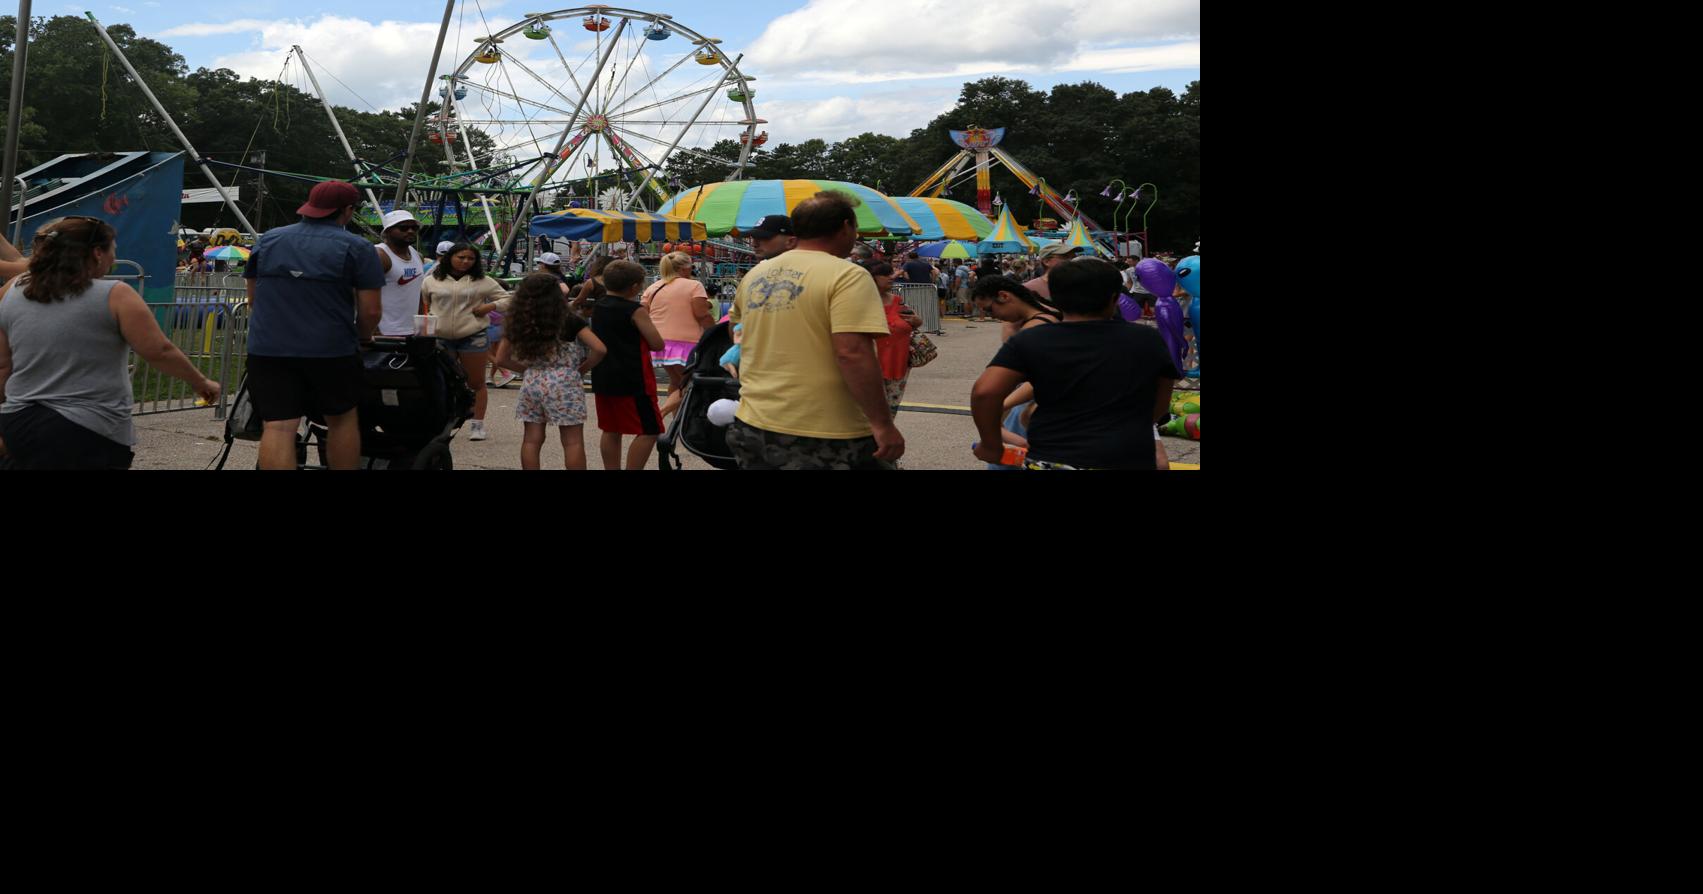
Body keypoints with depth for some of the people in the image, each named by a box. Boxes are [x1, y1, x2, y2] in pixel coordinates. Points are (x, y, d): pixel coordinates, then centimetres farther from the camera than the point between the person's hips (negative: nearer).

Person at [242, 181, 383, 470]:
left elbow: (252, 297, 18)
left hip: (267, 348, 3)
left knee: (278, 426, -2)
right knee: (342, 419, 15)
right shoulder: (357, 248, -2)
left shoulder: (268, 240, 11)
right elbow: (371, 310, -5)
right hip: (331, 349, -2)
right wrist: (362, 338, 15)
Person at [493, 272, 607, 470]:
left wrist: (530, 369, 13)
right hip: (564, 384, -4)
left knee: (531, 439, 10)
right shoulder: (570, 321, -8)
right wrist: (582, 370, 1)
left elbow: (501, 359, 8)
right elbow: (599, 349, -14)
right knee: (573, 441, 3)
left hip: (532, 383, 4)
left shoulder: (519, 324, 3)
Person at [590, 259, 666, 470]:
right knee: (649, 432, -1)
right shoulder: (636, 311, -14)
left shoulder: (598, 307, 8)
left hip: (603, 379, 8)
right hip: (633, 381, -8)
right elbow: (658, 344, -14)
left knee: (611, 431, 16)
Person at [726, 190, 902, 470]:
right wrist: (882, 423, -19)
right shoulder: (847, 276, -12)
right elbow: (852, 353, -22)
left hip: (753, 426, 7)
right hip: (826, 438, -7)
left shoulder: (755, 275, 10)